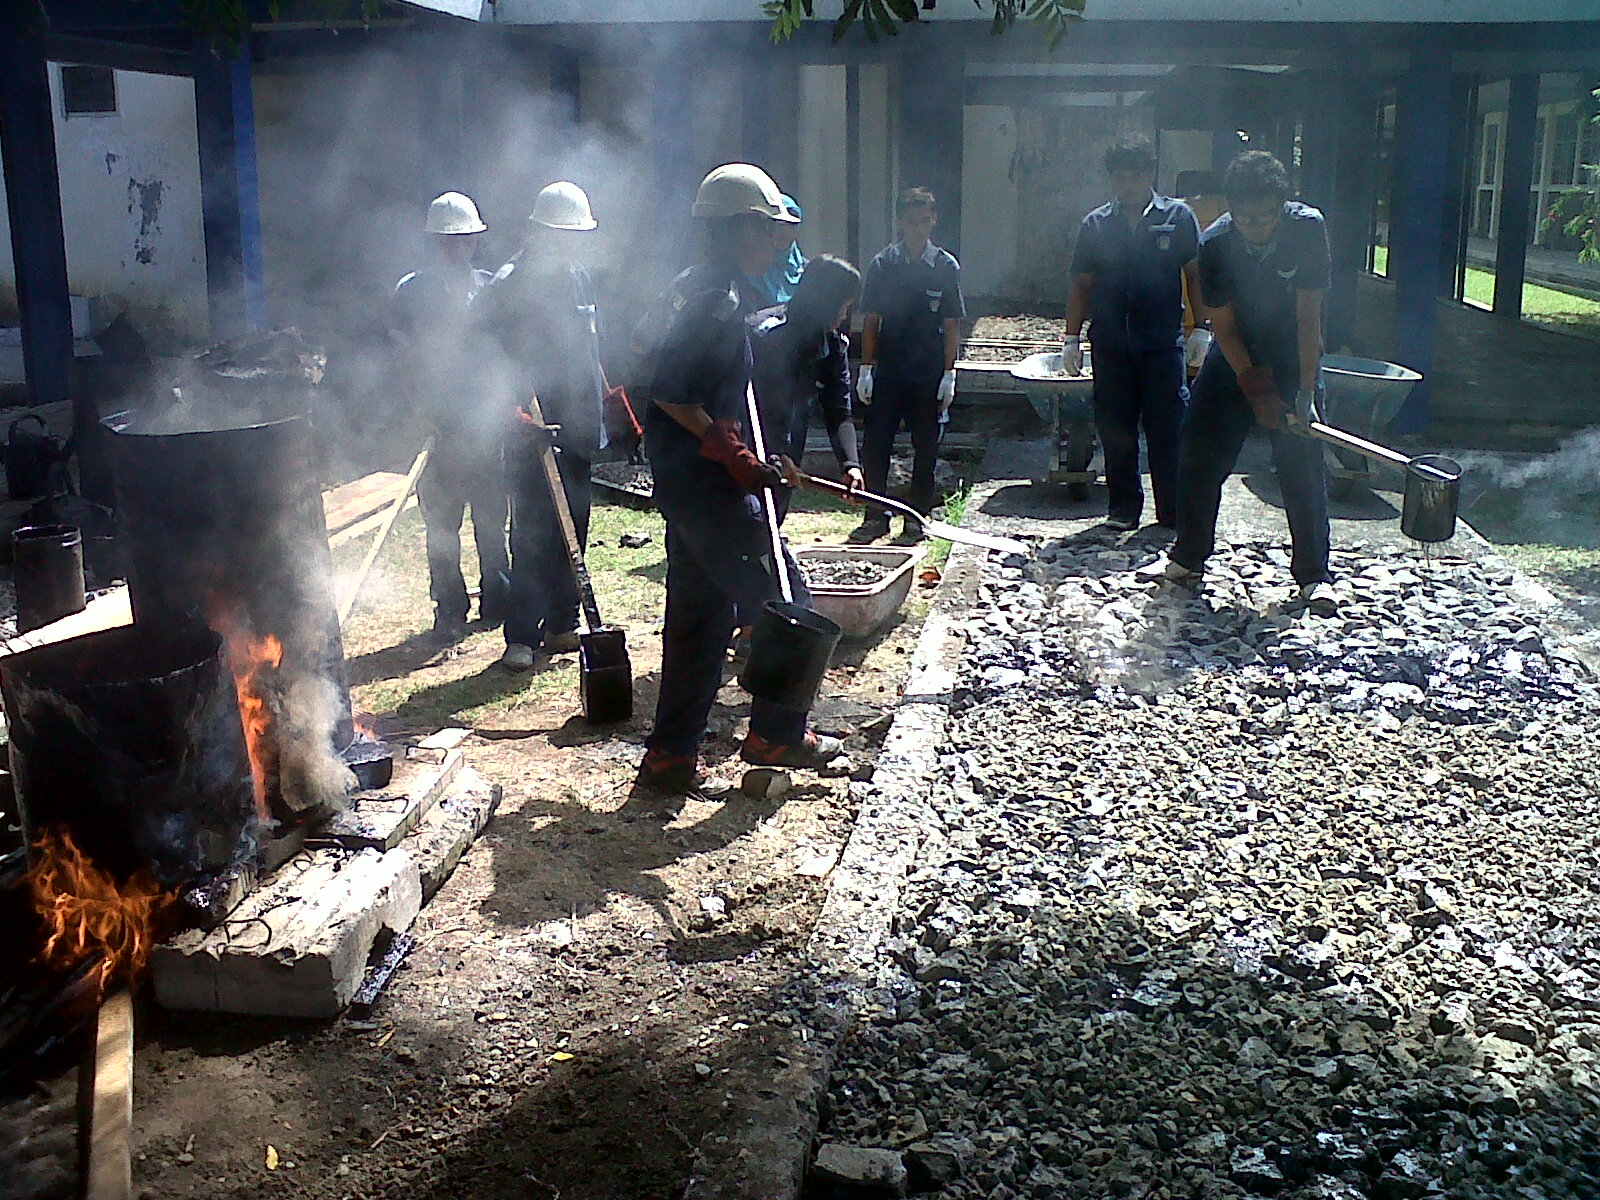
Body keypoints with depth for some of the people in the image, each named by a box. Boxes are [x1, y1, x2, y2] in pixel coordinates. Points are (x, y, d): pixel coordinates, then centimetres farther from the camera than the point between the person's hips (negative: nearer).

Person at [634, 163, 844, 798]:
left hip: (685, 481, 11)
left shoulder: (697, 287, 15)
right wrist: (732, 453, -16)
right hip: (707, 484, -11)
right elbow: (671, 394, -22)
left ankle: (672, 756, 19)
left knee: (700, 618, 14)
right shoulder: (718, 298, -17)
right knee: (784, 599, 0)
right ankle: (776, 735, 13)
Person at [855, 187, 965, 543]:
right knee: (875, 444, 0)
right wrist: (866, 369, -1)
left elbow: (952, 326, 1)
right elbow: (871, 320, 4)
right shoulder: (883, 264, 1)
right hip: (888, 372, 1)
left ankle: (916, 518, 17)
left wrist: (949, 374, -4)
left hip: (929, 374, 0)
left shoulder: (946, 267, -1)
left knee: (925, 447, 6)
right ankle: (876, 516, 12)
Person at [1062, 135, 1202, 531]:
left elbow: (1196, 276, 4)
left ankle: (1172, 509, 9)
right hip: (1111, 345, 2)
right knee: (1115, 428, 5)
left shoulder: (1177, 217, 3)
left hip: (1163, 343, -2)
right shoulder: (1096, 224, 8)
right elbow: (1082, 285, 11)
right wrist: (1072, 338, 6)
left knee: (1166, 429, 0)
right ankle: (1123, 506, 16)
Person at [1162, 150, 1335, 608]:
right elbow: (1224, 326, -13)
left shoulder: (1308, 227, -22)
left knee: (1303, 464, -6)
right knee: (1199, 455, 0)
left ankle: (1313, 574, 4)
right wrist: (1256, 390, -17)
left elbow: (1308, 316, -19)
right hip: (1234, 357, 1)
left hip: (1293, 356, -1)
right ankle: (1188, 557, 16)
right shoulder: (1214, 244, -20)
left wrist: (1306, 390, -22)